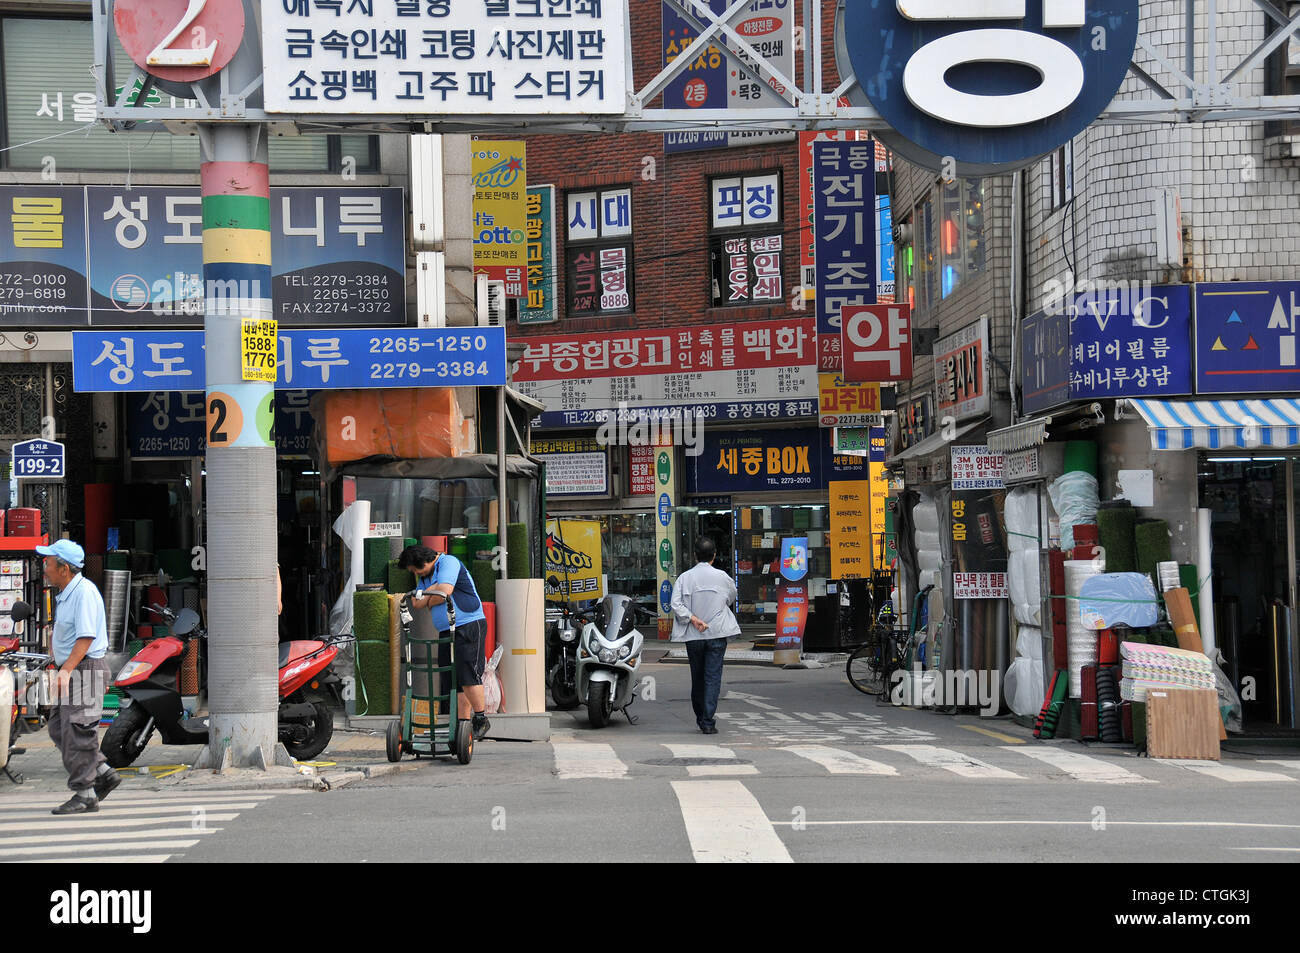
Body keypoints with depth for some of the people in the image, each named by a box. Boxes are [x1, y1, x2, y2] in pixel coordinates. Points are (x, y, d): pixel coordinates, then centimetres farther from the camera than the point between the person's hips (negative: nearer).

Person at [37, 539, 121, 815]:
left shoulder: (84, 591, -16)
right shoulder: (67, 593, 15)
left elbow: (87, 637, -23)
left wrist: (66, 669, -31)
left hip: (85, 669, -10)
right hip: (72, 671, 10)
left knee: (77, 734, -8)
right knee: (58, 729, 10)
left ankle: (84, 795, -2)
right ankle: (105, 774, 13)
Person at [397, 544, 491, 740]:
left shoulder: (448, 562, -5)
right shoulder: (425, 577, 21)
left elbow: (445, 592, -18)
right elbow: (416, 603, 11)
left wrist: (428, 600, 1)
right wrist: (433, 590, -5)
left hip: (469, 626, -9)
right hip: (446, 631, 9)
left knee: (468, 674, -15)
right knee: (454, 679, 2)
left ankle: (481, 719, -6)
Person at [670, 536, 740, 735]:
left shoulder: (684, 577, -2)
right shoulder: (722, 577, -3)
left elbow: (676, 604, -12)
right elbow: (731, 600, 13)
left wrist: (693, 619, -11)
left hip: (693, 636, 2)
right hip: (717, 633, -2)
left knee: (697, 678, 14)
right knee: (713, 678, -2)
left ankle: (700, 718, 25)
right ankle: (708, 722, -8)